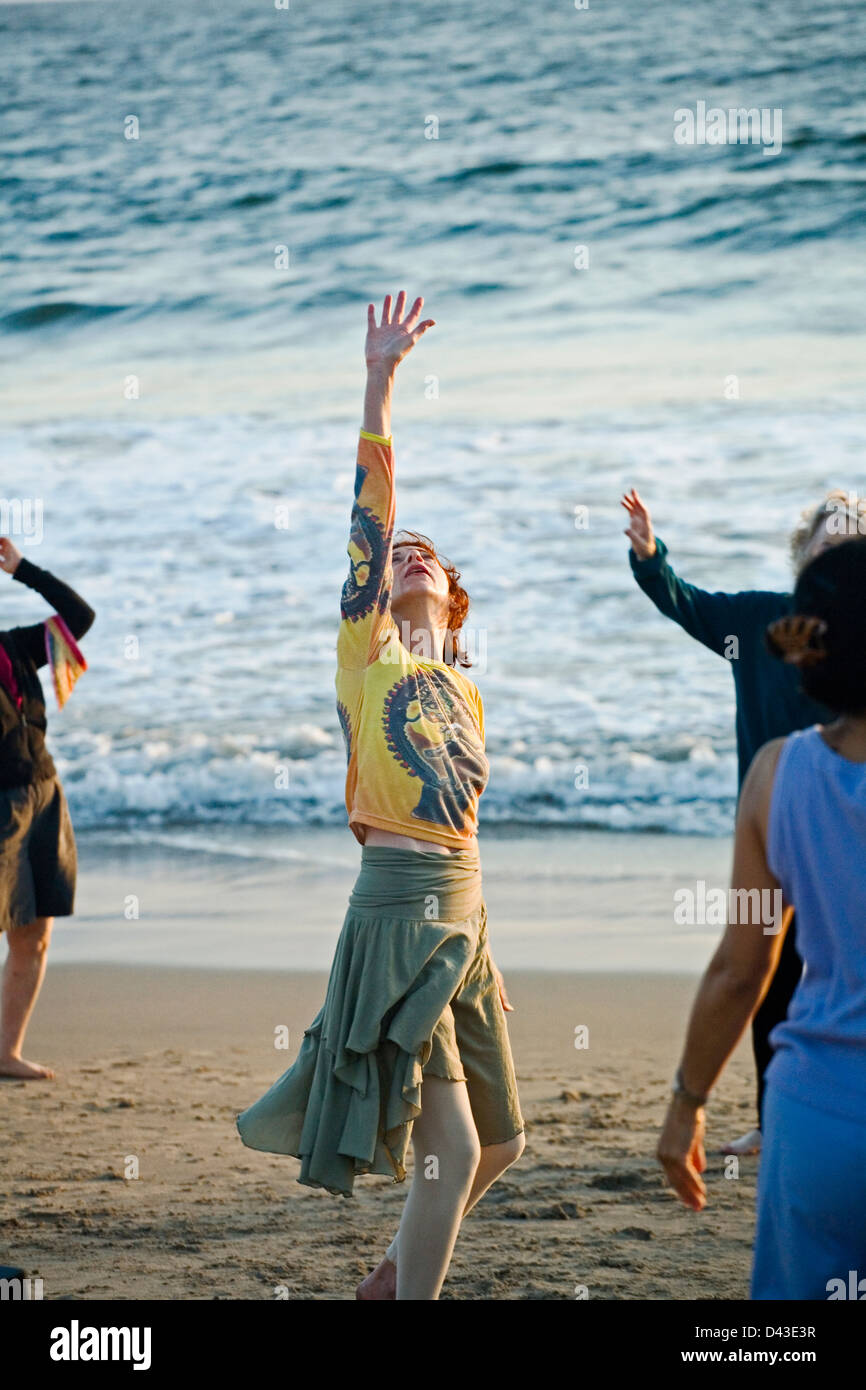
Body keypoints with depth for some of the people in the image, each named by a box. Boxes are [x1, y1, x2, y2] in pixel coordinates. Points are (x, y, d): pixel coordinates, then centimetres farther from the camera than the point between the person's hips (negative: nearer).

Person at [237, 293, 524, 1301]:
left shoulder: (461, 693, 19)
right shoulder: (366, 649, 2)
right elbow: (370, 509, -7)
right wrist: (379, 383, -14)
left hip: (458, 913, 7)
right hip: (399, 904, -7)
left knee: (498, 1141, 13)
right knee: (453, 1146, -11)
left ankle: (393, 1277, 33)